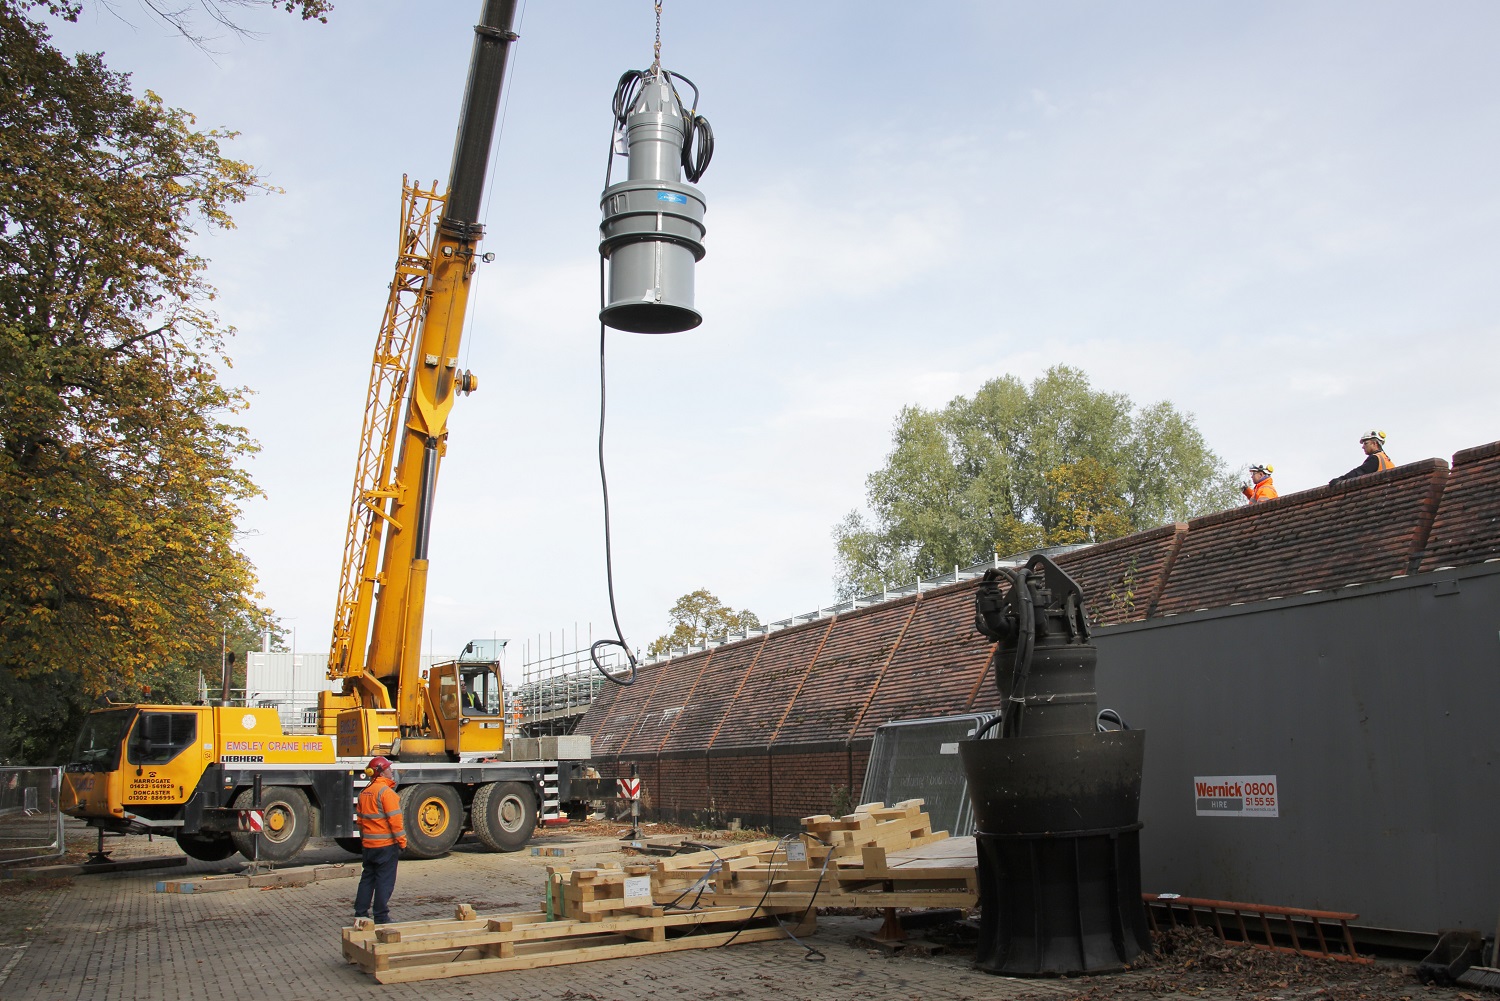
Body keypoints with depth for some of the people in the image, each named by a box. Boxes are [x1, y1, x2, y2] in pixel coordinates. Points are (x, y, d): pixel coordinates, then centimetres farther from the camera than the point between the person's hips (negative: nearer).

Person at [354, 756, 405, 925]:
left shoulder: (364, 792, 11)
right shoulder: (386, 791, -16)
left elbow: (361, 819, 17)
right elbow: (394, 819, -18)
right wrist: (402, 841, -12)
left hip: (368, 845, 8)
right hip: (386, 844, -8)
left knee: (367, 879, 15)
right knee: (384, 881, -1)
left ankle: (360, 913, 18)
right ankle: (381, 917, 2)